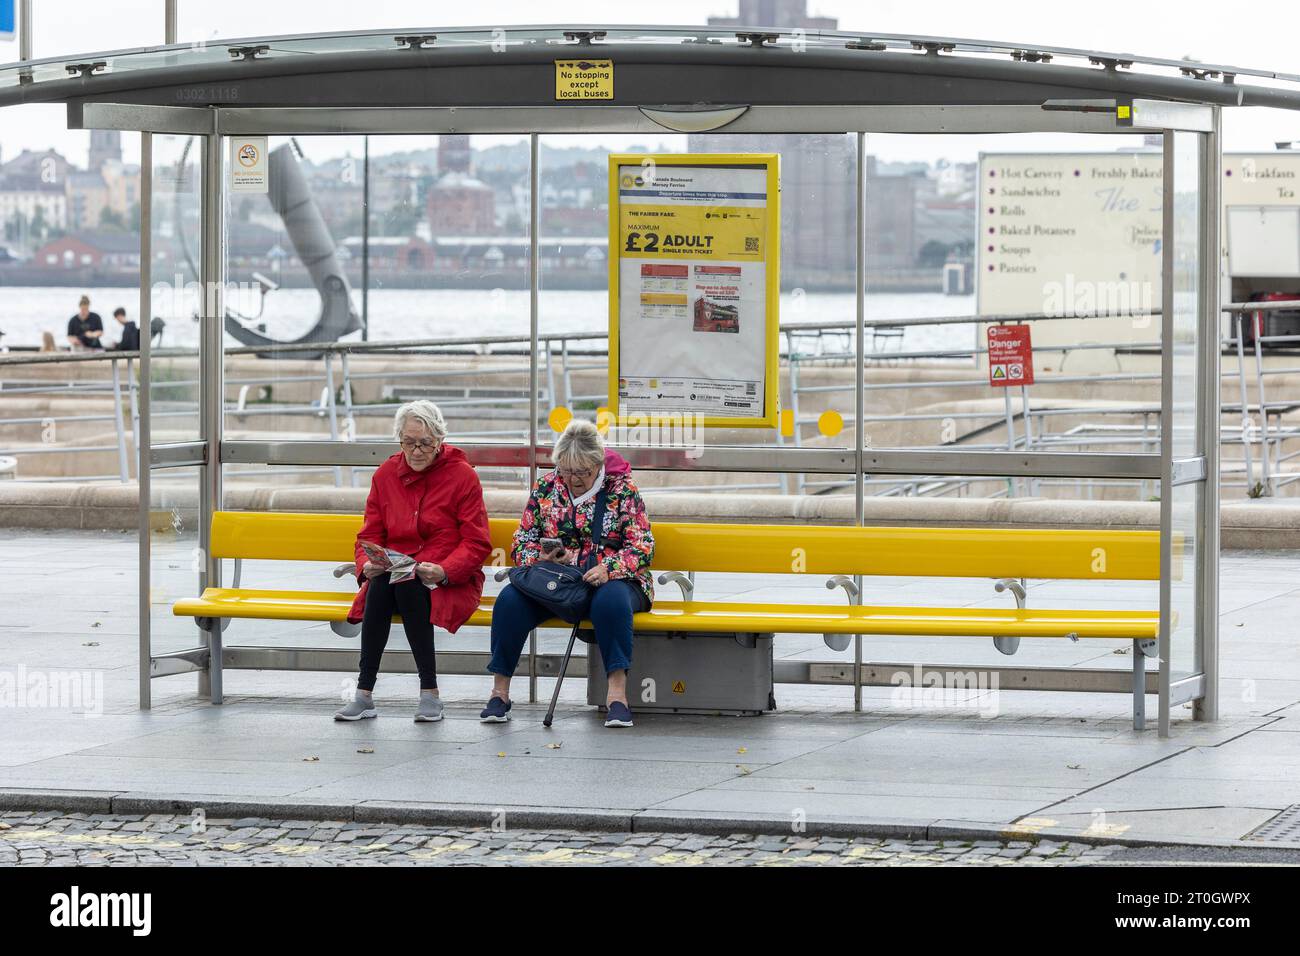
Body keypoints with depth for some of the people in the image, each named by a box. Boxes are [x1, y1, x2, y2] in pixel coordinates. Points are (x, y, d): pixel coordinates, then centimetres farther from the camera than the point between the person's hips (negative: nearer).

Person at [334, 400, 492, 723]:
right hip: (395, 571, 3)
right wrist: (367, 565, -14)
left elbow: (476, 544, -6)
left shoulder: (462, 475, -3)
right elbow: (369, 536, 10)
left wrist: (444, 571, -24)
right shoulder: (385, 475, 9)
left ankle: (430, 692, -31)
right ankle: (364, 694, -32)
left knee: (407, 585, -36)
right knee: (379, 583, -32)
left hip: (451, 580, -3)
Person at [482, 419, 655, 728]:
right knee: (511, 599, -27)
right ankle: (499, 691, -19)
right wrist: (541, 558, -14)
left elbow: (642, 548, -6)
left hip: (610, 581, -3)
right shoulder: (546, 486, 8)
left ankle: (617, 691, -37)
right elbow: (521, 542, 10)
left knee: (611, 600, -39)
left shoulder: (622, 489, -1)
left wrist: (609, 569, -25)